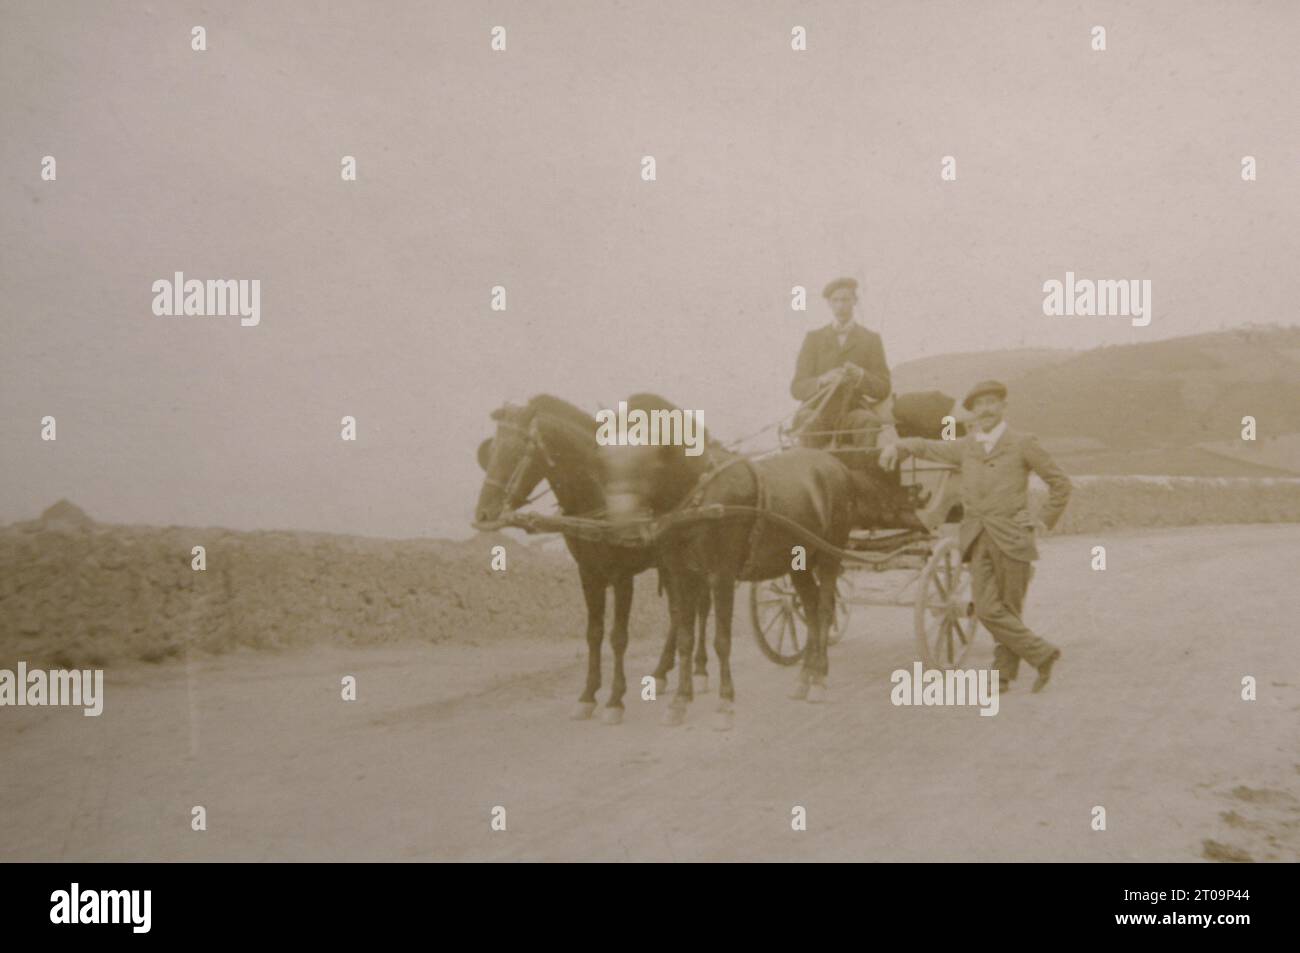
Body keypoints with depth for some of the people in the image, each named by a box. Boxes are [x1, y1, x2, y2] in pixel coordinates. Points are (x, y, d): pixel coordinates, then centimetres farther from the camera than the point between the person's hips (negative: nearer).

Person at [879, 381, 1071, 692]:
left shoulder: (1023, 444, 3)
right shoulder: (964, 447, 14)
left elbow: (1059, 482, 8)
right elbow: (925, 446, 25)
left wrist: (1047, 521, 5)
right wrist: (897, 447, 6)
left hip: (1011, 537, -4)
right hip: (978, 539, 4)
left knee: (1008, 611, 0)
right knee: (987, 610, -5)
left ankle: (1004, 672, 13)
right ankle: (1041, 654, 6)